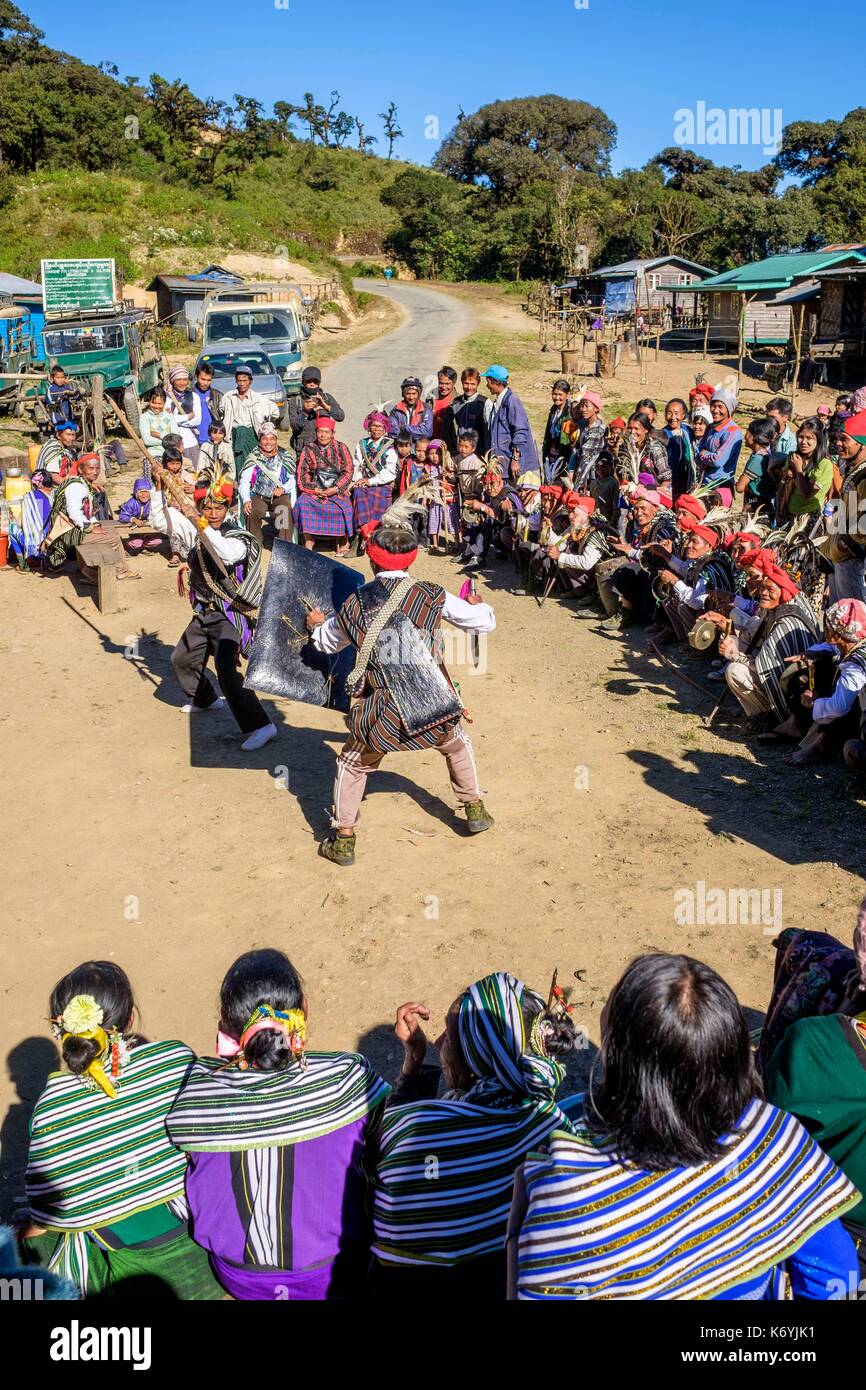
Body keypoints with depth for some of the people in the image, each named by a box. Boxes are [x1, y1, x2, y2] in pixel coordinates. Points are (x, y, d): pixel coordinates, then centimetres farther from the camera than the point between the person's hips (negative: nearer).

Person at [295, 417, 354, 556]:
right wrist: (314, 489, -11)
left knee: (344, 507, -31)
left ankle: (344, 541, -7)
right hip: (315, 491, 1)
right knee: (303, 502, -30)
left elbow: (348, 471, 1)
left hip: (337, 491, -1)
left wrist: (336, 488, -12)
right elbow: (302, 474, 4)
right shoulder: (308, 449, 9)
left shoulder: (341, 448, 7)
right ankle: (308, 545, -24)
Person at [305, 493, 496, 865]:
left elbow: (327, 642, 21)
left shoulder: (354, 605, 1)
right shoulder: (431, 596, -3)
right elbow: (485, 621, 6)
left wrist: (317, 624, 45)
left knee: (352, 764, 24)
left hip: (383, 713, 0)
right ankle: (475, 809, 42)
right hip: (437, 708, 1)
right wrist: (477, 605, 30)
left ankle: (343, 840, 25)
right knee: (458, 744, 33)